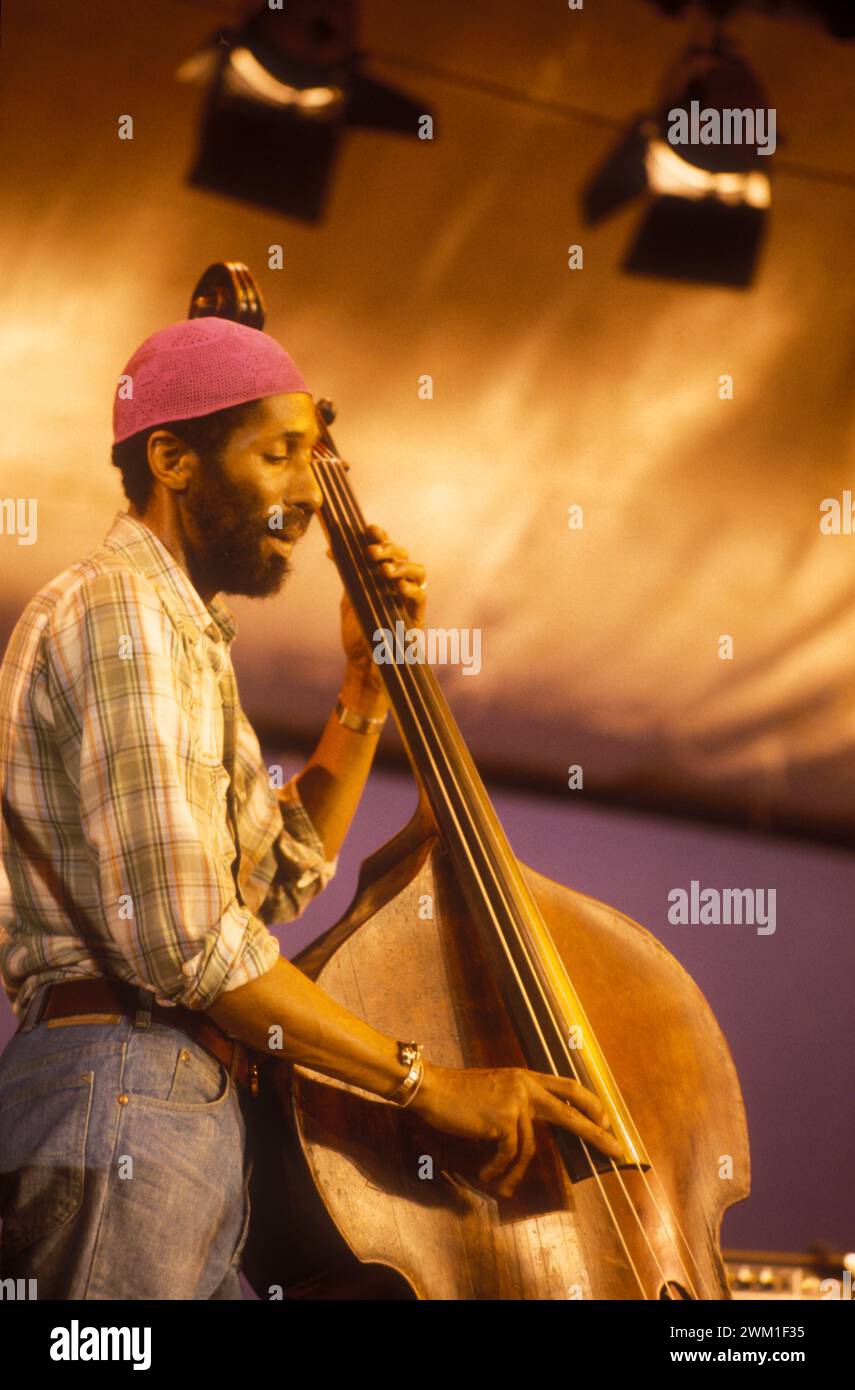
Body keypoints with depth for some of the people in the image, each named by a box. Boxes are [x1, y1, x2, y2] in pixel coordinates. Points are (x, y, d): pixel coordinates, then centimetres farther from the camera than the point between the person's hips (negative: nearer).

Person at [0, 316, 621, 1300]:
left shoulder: (182, 632, 23)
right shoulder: (120, 611, -10)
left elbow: (279, 878, 26)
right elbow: (182, 935, -19)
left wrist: (366, 683, 20)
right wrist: (426, 1082, -15)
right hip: (125, 1102, -10)